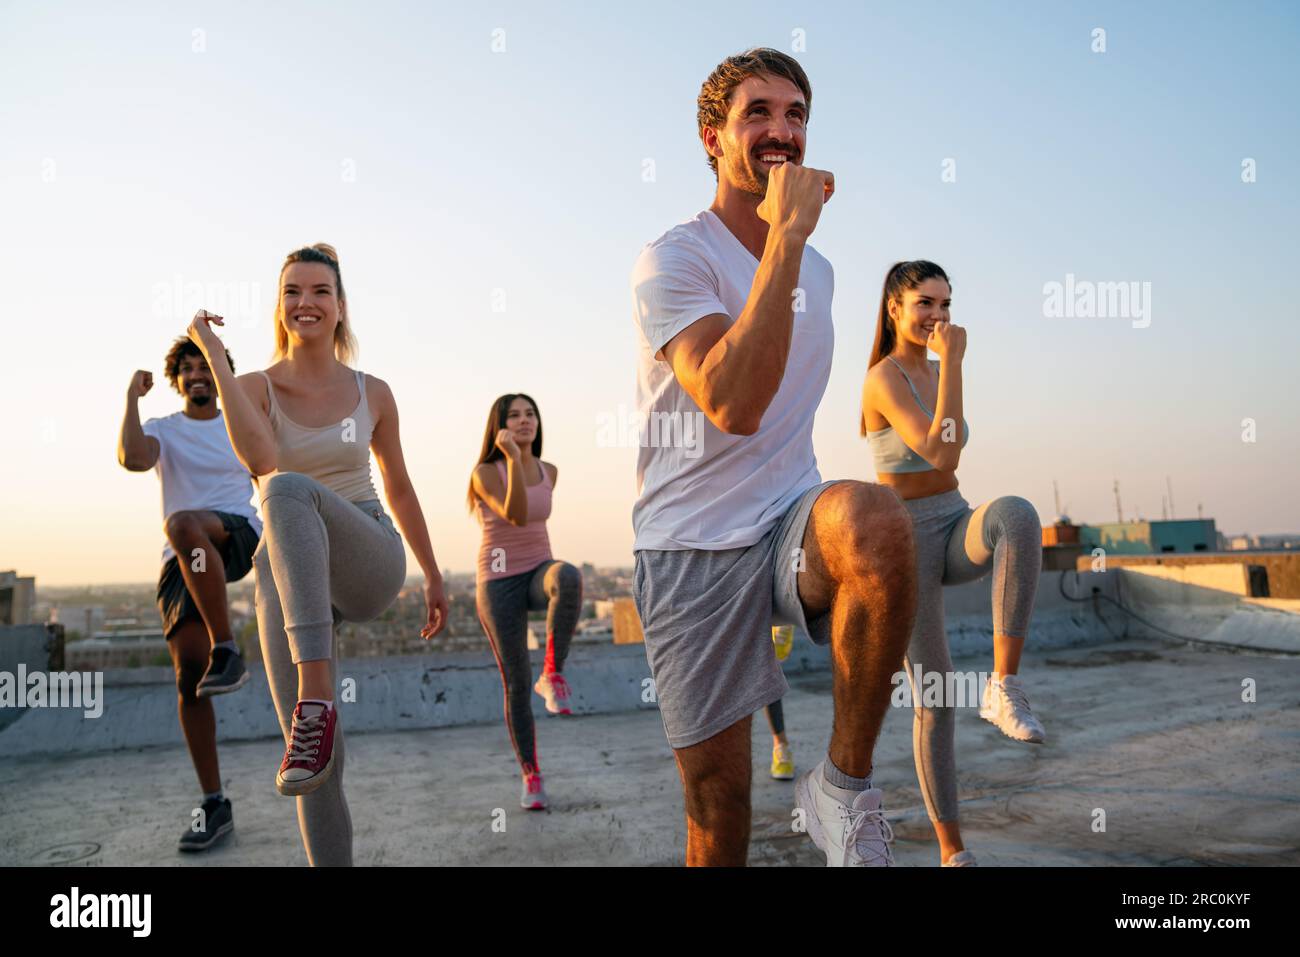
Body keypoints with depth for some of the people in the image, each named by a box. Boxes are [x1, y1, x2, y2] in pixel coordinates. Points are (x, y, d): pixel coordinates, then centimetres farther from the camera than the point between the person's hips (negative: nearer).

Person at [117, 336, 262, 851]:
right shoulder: (163, 430, 14)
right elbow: (133, 458, -9)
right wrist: (132, 396, -4)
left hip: (241, 537, -2)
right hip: (182, 560, 2)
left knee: (183, 524, -38)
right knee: (188, 672, -7)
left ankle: (227, 650, -32)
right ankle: (214, 803, 2)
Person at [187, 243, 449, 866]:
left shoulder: (373, 393, 7)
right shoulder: (255, 387, 2)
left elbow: (399, 490, 17)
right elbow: (260, 459, -20)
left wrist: (433, 577, 22)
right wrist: (214, 355, -17)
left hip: (369, 567, 0)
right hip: (286, 580, 1)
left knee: (290, 489, -35)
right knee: (315, 765, -11)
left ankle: (317, 697, -43)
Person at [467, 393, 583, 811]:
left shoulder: (549, 472, 7)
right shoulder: (485, 473, -9)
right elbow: (515, 516, -25)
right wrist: (513, 457, -33)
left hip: (538, 573, 3)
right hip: (498, 584, -3)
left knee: (568, 577, -36)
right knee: (517, 683, -5)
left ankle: (552, 674, -25)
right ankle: (532, 776, 11)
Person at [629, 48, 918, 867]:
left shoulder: (817, 269, 14)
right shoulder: (672, 261, -8)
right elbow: (733, 403, -26)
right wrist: (786, 236, -23)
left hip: (791, 523, 4)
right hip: (694, 548, -4)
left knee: (876, 517, -34)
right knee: (718, 797, 2)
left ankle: (846, 784, -15)